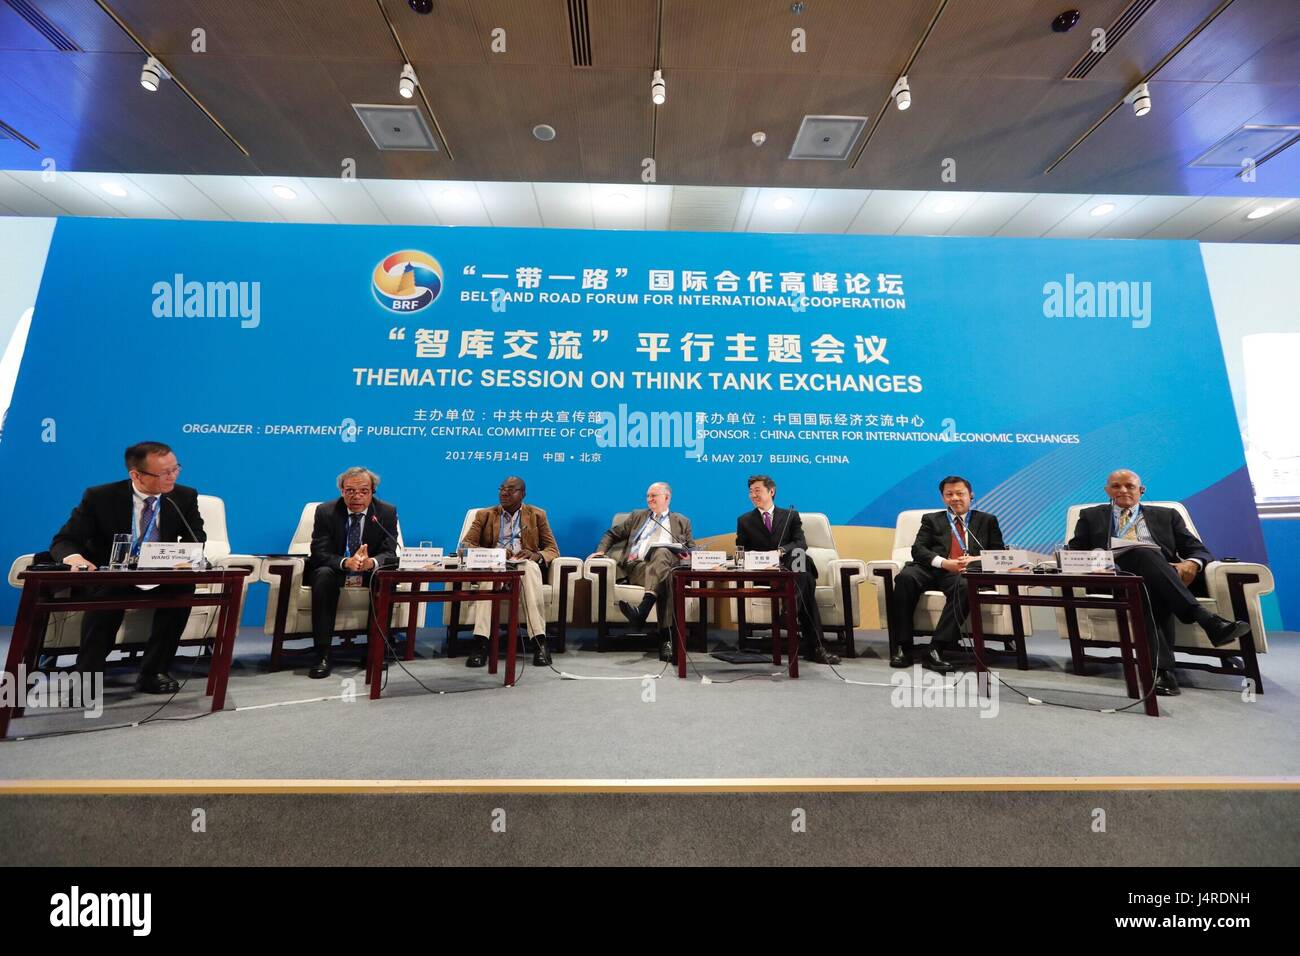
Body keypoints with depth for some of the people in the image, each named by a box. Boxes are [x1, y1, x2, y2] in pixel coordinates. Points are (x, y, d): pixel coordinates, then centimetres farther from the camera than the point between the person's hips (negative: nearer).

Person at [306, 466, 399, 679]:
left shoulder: (387, 512, -7)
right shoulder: (325, 511, -8)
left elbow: (389, 553, -13)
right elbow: (319, 553, -15)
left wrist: (371, 562, -38)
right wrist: (346, 562, -37)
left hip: (371, 572, 1)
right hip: (335, 570, 0)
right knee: (323, 576, -33)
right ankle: (322, 654, -28)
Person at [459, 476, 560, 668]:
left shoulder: (537, 515, 15)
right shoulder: (484, 514, 17)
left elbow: (553, 549, 9)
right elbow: (466, 544, 6)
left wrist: (536, 555, -16)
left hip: (524, 567, 0)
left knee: (531, 567, -37)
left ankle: (539, 642, -39)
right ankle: (481, 643, -41)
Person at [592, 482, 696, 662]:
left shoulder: (682, 522, 27)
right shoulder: (637, 516, 30)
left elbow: (692, 548, 21)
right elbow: (612, 534, 29)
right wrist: (601, 551, 9)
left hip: (664, 563, -1)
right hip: (636, 566, 1)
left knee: (661, 552, -40)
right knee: (666, 579, -36)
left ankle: (643, 607, -57)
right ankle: (666, 637, -45)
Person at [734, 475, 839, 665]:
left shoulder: (791, 515, 17)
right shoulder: (744, 521, 17)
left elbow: (801, 543, 0)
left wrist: (781, 551, -22)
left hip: (790, 570, 2)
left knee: (803, 559, -38)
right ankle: (813, 646, -34)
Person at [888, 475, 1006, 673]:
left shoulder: (987, 521, 25)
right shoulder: (931, 519, 23)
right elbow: (918, 549, 7)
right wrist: (944, 562, -12)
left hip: (966, 572, 0)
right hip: (933, 569, 1)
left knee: (964, 586, -38)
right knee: (905, 577, -33)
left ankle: (935, 649, -36)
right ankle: (902, 647, -28)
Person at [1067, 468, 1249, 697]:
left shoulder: (1166, 515, 28)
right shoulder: (1091, 516, 25)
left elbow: (1199, 550, 18)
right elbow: (1074, 552, 15)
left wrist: (1191, 564, -8)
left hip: (1163, 573, 1)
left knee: (1150, 590, -37)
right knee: (1145, 554, -35)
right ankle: (1207, 621, -43)